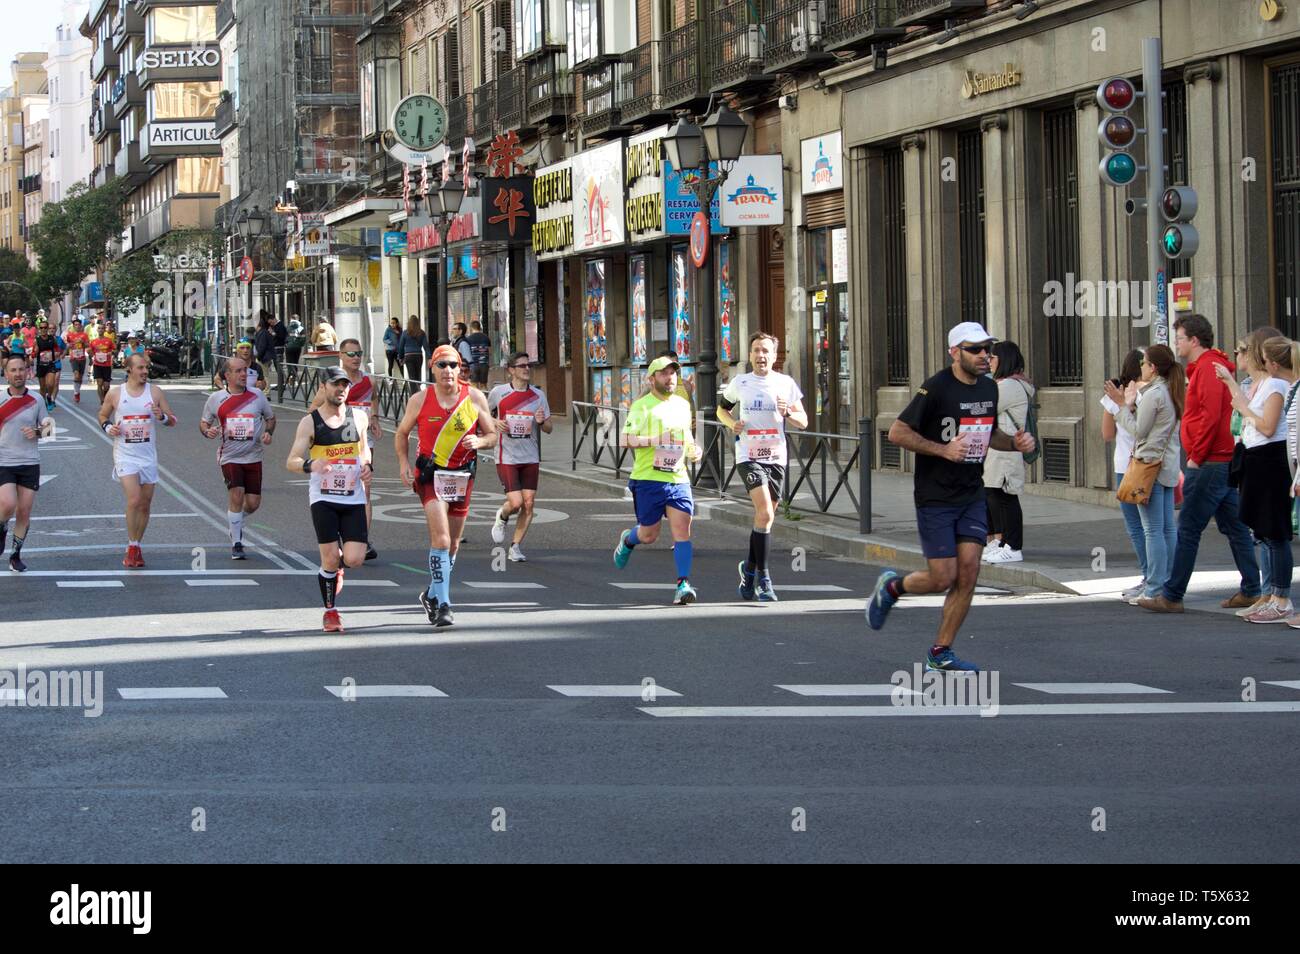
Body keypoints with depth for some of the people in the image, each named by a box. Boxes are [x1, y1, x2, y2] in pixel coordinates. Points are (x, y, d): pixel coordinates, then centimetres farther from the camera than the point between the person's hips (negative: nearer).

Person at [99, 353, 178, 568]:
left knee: (145, 504, 8)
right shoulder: (115, 393, 0)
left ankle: (137, 547, 23)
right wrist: (108, 427, -4)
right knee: (134, 500, -18)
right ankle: (131, 548, -6)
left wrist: (162, 417, -17)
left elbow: (173, 421, 4)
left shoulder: (155, 392, 2)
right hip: (125, 454, -3)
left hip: (148, 455, 3)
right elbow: (102, 415, 16)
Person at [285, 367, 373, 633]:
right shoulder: (310, 422, -3)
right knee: (330, 559, -8)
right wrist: (310, 465, -28)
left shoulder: (358, 417, 7)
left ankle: (335, 565, 30)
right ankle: (330, 612, 12)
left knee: (355, 559, -8)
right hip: (323, 498, -3)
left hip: (354, 499, 3)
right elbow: (291, 462, -6)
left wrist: (366, 464, 5)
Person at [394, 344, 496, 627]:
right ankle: (442, 604, -18)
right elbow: (402, 434, 8)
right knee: (441, 538, -18)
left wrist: (478, 441, -17)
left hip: (462, 476, 3)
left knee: (452, 543, 14)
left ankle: (432, 594, 35)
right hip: (430, 474, -3)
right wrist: (403, 463, -6)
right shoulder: (420, 400, -5)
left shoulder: (475, 398, -2)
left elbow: (492, 434, 5)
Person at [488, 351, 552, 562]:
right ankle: (501, 517, 23)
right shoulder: (499, 392, -4)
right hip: (506, 457, -3)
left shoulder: (537, 395, 3)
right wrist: (494, 422, -8)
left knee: (528, 504, -2)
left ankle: (516, 547, 12)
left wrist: (542, 421, -16)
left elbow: (549, 428, 7)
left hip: (530, 458, 3)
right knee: (515, 503, -12)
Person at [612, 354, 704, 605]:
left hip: (678, 479, 4)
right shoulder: (642, 406, -5)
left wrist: (694, 449, 11)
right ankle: (627, 540, 42)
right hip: (648, 479, -4)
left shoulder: (682, 405, 15)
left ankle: (683, 584, -12)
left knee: (682, 530, -10)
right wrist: (654, 440, -26)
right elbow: (627, 439, -15)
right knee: (649, 535, 8)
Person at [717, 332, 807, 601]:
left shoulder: (786, 383, 4)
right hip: (748, 456, -3)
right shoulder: (739, 383, 3)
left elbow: (803, 421, 6)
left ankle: (750, 568, 32)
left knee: (764, 517, 12)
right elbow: (722, 409, 18)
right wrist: (732, 423, -3)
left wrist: (788, 412, -16)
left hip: (776, 457, 3)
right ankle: (763, 577, -13)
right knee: (765, 513, -19)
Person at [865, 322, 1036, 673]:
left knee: (968, 575, -2)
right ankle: (891, 587, 25)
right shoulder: (936, 388, -14)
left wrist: (1015, 442, 4)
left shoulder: (989, 388, 8)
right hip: (935, 498, -6)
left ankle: (940, 654, 8)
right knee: (942, 577, -7)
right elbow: (897, 432, -14)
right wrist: (943, 450, -22)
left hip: (972, 496, 6)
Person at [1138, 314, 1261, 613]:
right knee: (1234, 526, 11)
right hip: (1224, 461, 11)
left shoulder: (1208, 369, -14)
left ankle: (1172, 597, -5)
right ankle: (1251, 591, 13)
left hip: (1210, 463, -11)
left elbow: (1211, 416, -22)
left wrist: (1196, 457, -17)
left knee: (1188, 530, -7)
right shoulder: (1209, 366, 18)